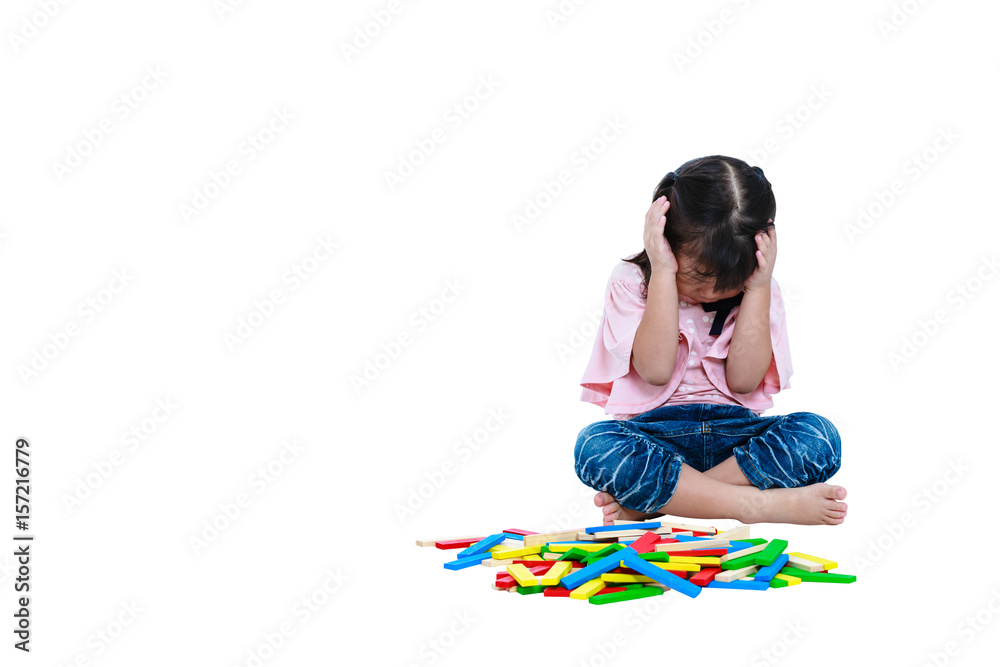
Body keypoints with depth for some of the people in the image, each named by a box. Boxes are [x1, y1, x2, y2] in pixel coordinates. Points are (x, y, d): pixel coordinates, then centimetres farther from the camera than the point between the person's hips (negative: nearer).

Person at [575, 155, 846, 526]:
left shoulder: (758, 292, 5)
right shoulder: (631, 282, -2)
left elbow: (744, 381, -8)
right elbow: (656, 371, -15)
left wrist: (758, 287, -11)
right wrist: (663, 274, -17)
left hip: (733, 433, 2)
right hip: (656, 435, -2)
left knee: (818, 436, -28)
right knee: (596, 445, -35)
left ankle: (647, 501, -28)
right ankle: (758, 503, -34)